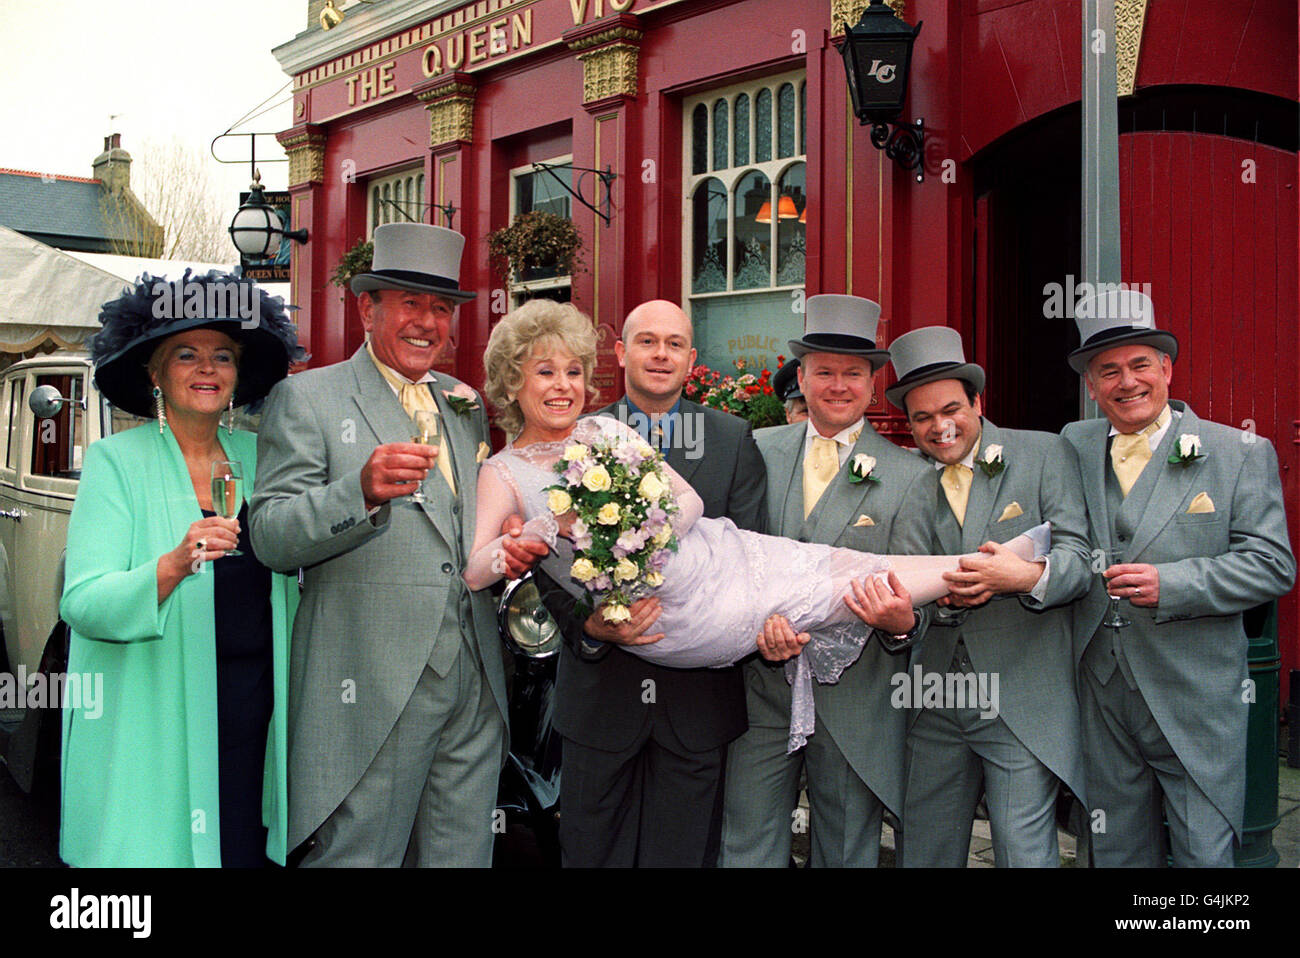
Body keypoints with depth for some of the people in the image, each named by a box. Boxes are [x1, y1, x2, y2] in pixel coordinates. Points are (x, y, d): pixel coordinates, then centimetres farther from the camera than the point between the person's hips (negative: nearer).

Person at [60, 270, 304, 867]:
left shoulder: (256, 455, 9)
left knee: (245, 850, 6)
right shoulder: (116, 460, -4)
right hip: (153, 720, -4)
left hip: (251, 707, 4)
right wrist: (174, 565, -30)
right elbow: (82, 605, -13)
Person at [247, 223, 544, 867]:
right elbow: (270, 538, -10)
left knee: (463, 855, 10)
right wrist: (361, 491, -27)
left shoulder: (466, 405, 17)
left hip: (475, 690, 5)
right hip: (371, 690, -5)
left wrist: (511, 550, 2)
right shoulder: (307, 398, -1)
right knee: (357, 856, 2)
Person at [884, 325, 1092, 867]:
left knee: (1025, 855, -3)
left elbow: (1078, 559, -5)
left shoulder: (1045, 455, 2)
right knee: (924, 852, 10)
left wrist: (1027, 576, -26)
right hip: (931, 704, 3)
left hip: (1023, 704, -3)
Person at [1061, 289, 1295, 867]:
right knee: (1116, 855, 13)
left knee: (1205, 855, 2)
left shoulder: (1240, 454, 0)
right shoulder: (1073, 447, 9)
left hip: (1196, 703, -3)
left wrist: (1170, 583, -17)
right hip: (1101, 702, 3)